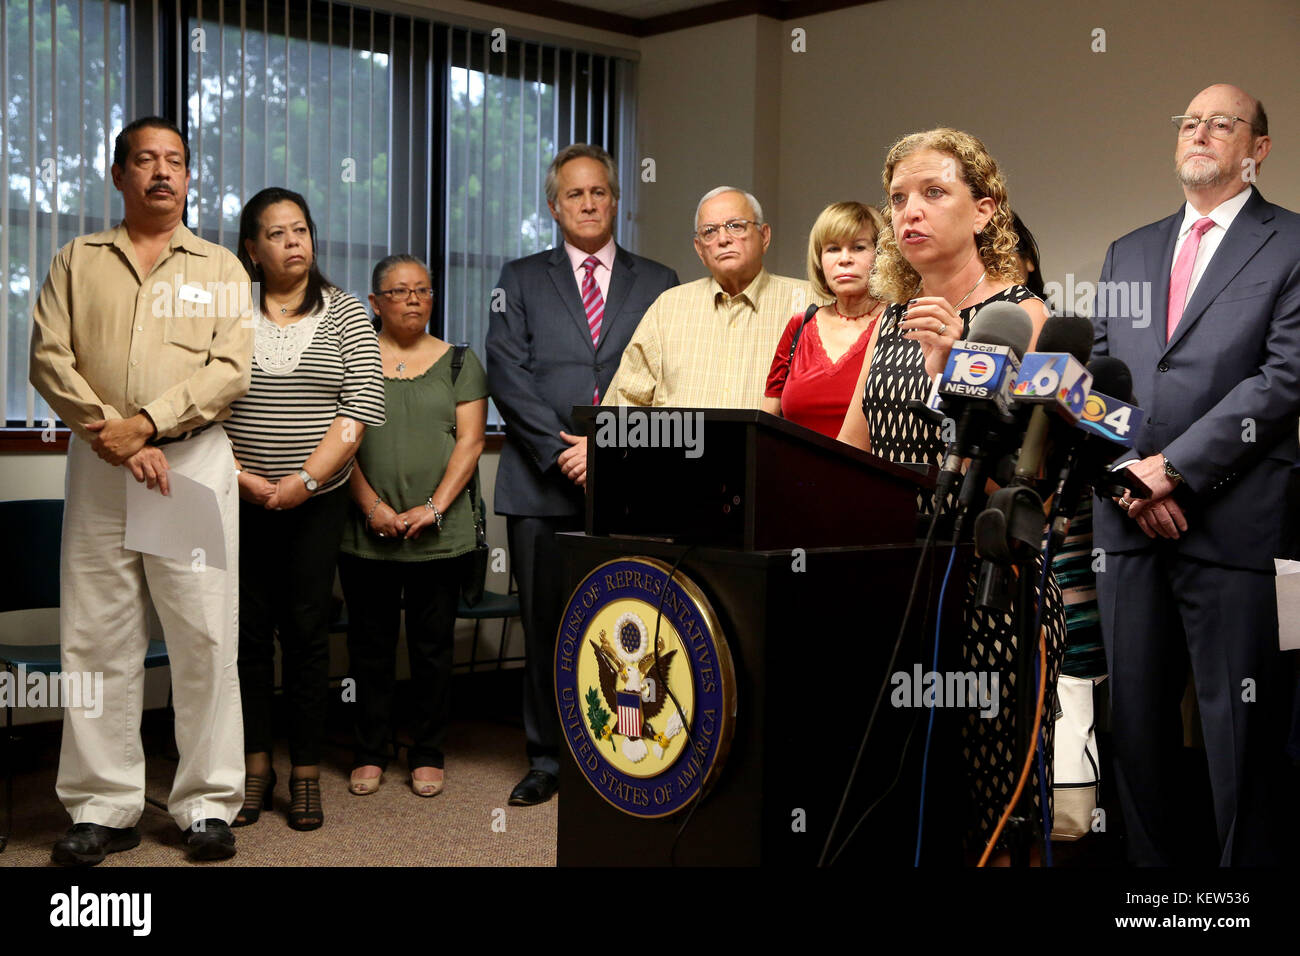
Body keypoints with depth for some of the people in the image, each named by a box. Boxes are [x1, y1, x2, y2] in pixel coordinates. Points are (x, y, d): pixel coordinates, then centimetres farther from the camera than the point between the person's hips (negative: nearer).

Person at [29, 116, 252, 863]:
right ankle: (105, 807, 10)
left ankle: (208, 803, 6)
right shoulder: (78, 261, 15)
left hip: (195, 460, -1)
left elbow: (231, 370, -1)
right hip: (100, 464, 2)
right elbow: (49, 357, 4)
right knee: (96, 638, 1)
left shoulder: (221, 269, 12)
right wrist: (112, 435, -9)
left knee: (205, 637, -3)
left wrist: (146, 424, -12)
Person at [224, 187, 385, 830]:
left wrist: (306, 478, -12)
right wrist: (240, 477, -10)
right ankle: (255, 766, 16)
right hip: (240, 497, 1)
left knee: (306, 630, 1)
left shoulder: (343, 313, 3)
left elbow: (362, 405, -5)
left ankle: (306, 772, 11)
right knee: (249, 628, 5)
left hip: (317, 498, -1)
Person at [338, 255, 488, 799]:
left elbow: (469, 440, 2)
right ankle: (370, 754, 18)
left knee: (433, 644, 5)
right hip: (366, 532, 0)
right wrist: (371, 506, -10)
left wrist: (434, 507, -10)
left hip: (440, 532, 0)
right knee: (370, 645, 6)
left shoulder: (458, 363, 9)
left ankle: (428, 755, 16)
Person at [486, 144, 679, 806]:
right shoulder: (521, 279, 13)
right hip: (542, 484, 0)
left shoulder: (658, 284, 13)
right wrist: (561, 452, -10)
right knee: (544, 628, 4)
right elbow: (507, 372, 1)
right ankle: (546, 760, 16)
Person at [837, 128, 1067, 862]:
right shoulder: (895, 320, 14)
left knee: (995, 808, -1)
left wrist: (951, 368, -24)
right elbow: (847, 458, 18)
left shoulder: (1021, 317, -5)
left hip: (990, 588, -6)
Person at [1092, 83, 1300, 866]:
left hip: (1232, 525, -5)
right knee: (1137, 721, 9)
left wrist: (1172, 467, -12)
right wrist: (1127, 473, -2)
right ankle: (1150, 863, 20)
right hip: (1131, 522, 5)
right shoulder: (1129, 253, 19)